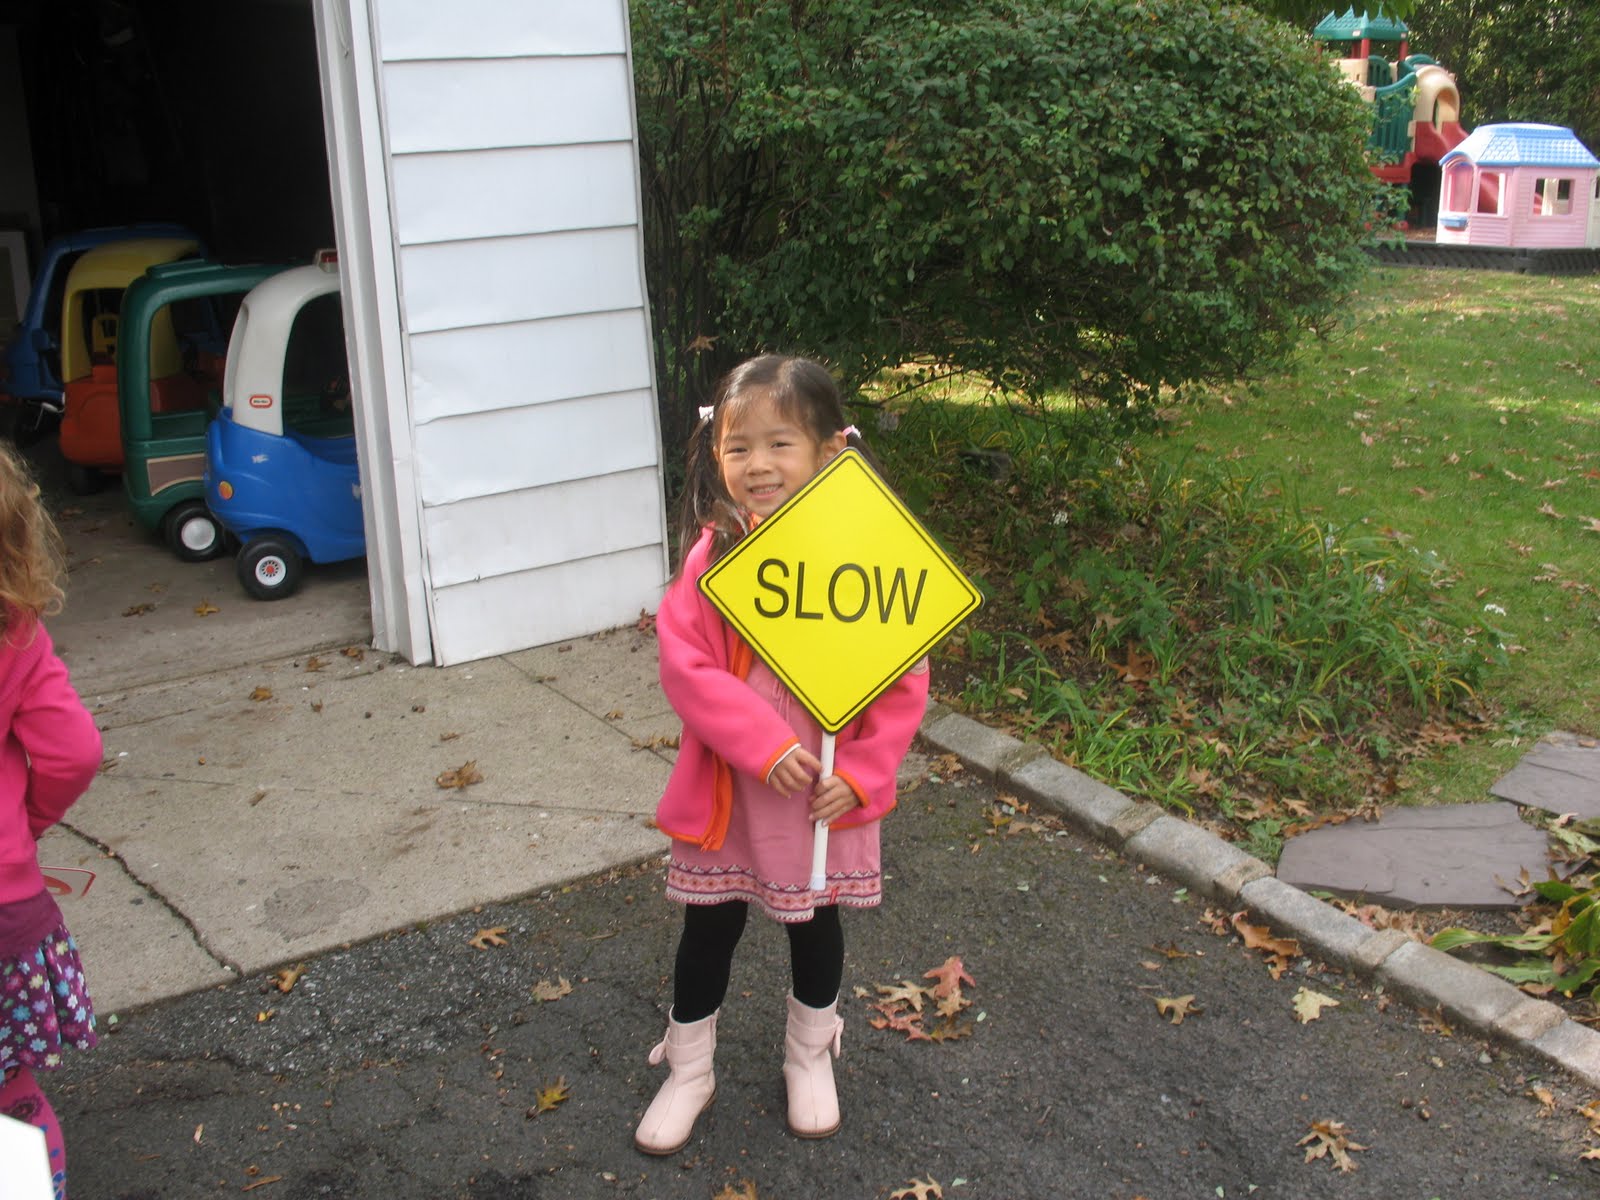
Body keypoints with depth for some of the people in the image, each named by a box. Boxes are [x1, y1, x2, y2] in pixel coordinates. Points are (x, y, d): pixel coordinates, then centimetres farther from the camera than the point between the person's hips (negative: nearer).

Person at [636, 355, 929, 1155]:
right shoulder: (713, 552, -13)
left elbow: (904, 679, -10)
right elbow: (684, 664, -16)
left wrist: (862, 771, -17)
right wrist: (763, 744, -25)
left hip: (829, 789, 0)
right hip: (726, 785, 0)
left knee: (815, 924, 20)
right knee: (709, 927, 15)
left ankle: (810, 1059, 46)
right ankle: (688, 1070, 38)